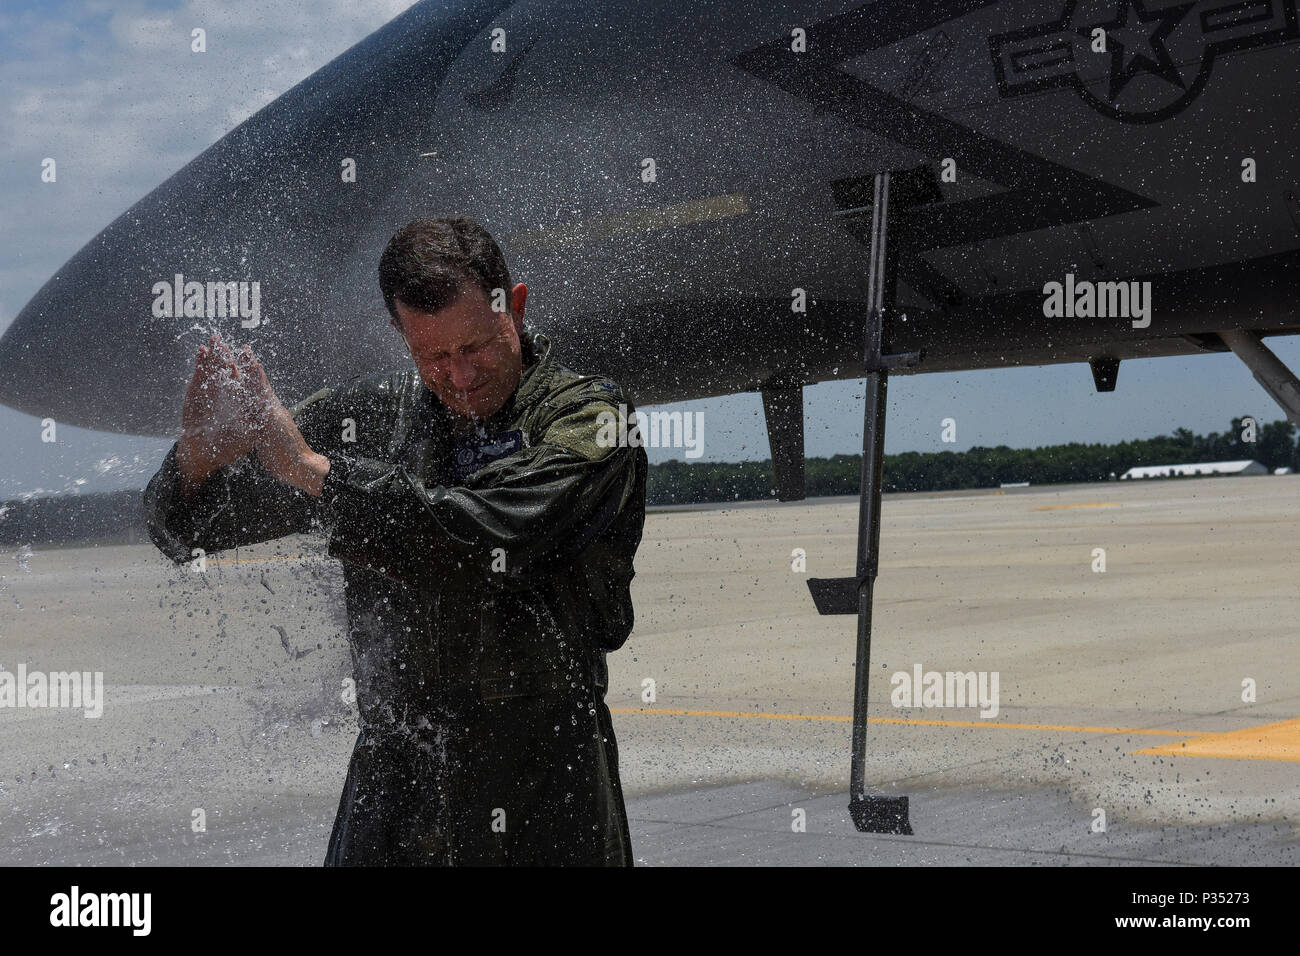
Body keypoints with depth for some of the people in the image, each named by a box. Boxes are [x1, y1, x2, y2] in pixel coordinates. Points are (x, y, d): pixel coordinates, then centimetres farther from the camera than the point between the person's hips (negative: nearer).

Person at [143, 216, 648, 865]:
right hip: (393, 768, 3)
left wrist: (310, 469, -20)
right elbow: (186, 531, 7)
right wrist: (199, 455, -17)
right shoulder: (370, 414, 5)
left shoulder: (588, 417, -6)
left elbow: (483, 541, -23)